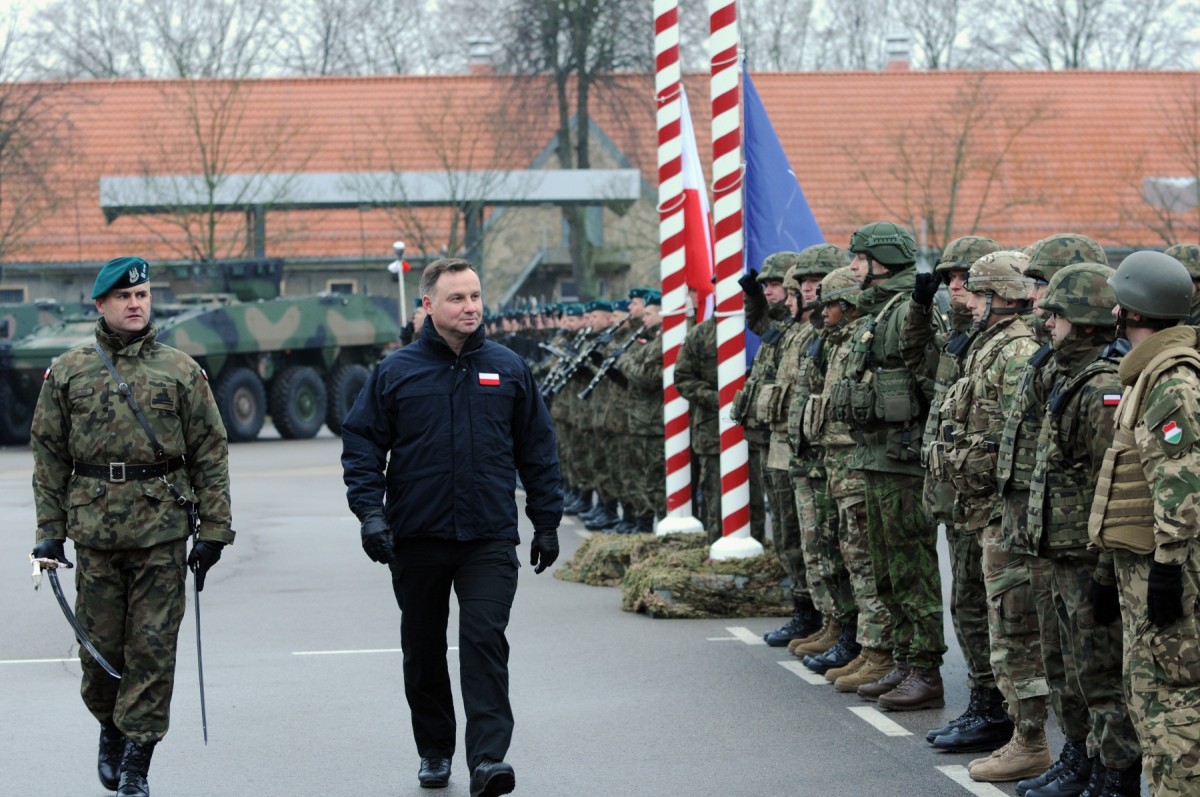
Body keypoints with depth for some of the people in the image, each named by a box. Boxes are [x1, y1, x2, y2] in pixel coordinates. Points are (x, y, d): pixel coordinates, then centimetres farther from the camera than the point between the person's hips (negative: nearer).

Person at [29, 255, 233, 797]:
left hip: (163, 531, -1)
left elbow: (210, 453, 6)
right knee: (99, 645, 5)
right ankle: (111, 728, 33)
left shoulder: (181, 371, 6)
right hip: (95, 532, 1)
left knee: (153, 646, -3)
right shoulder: (68, 372, 8)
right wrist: (49, 531, 4)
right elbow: (49, 456, 10)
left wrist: (214, 529, 0)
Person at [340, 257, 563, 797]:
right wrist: (370, 510, -10)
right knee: (423, 651, 11)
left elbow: (537, 450, 12)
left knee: (485, 641, -13)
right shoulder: (395, 373, 1)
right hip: (416, 539, 1)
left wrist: (547, 521, 10)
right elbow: (361, 445, 2)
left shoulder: (508, 369, 6)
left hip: (490, 538, -1)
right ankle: (434, 751, 26)